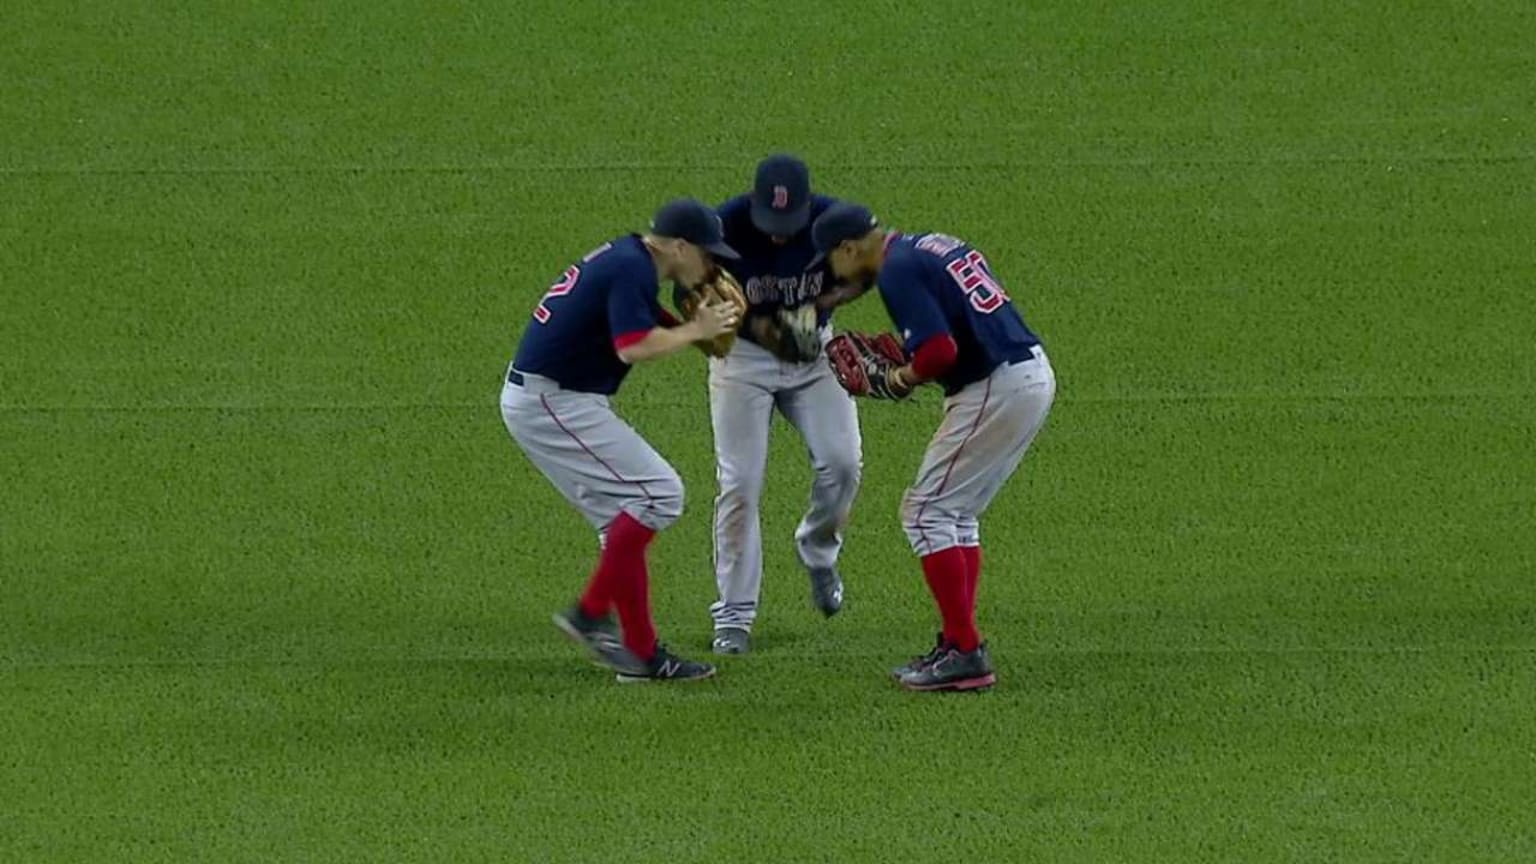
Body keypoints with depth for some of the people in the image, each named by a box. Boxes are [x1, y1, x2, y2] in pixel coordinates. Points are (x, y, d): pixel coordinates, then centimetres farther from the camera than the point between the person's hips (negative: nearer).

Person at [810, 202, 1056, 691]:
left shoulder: (898, 271, -12)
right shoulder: (936, 246, 18)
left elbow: (940, 352, -21)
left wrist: (897, 381, -3)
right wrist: (908, 356, 15)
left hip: (996, 390, -10)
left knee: (927, 511, -3)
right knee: (955, 513, 19)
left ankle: (964, 653, -6)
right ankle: (959, 647, 19)